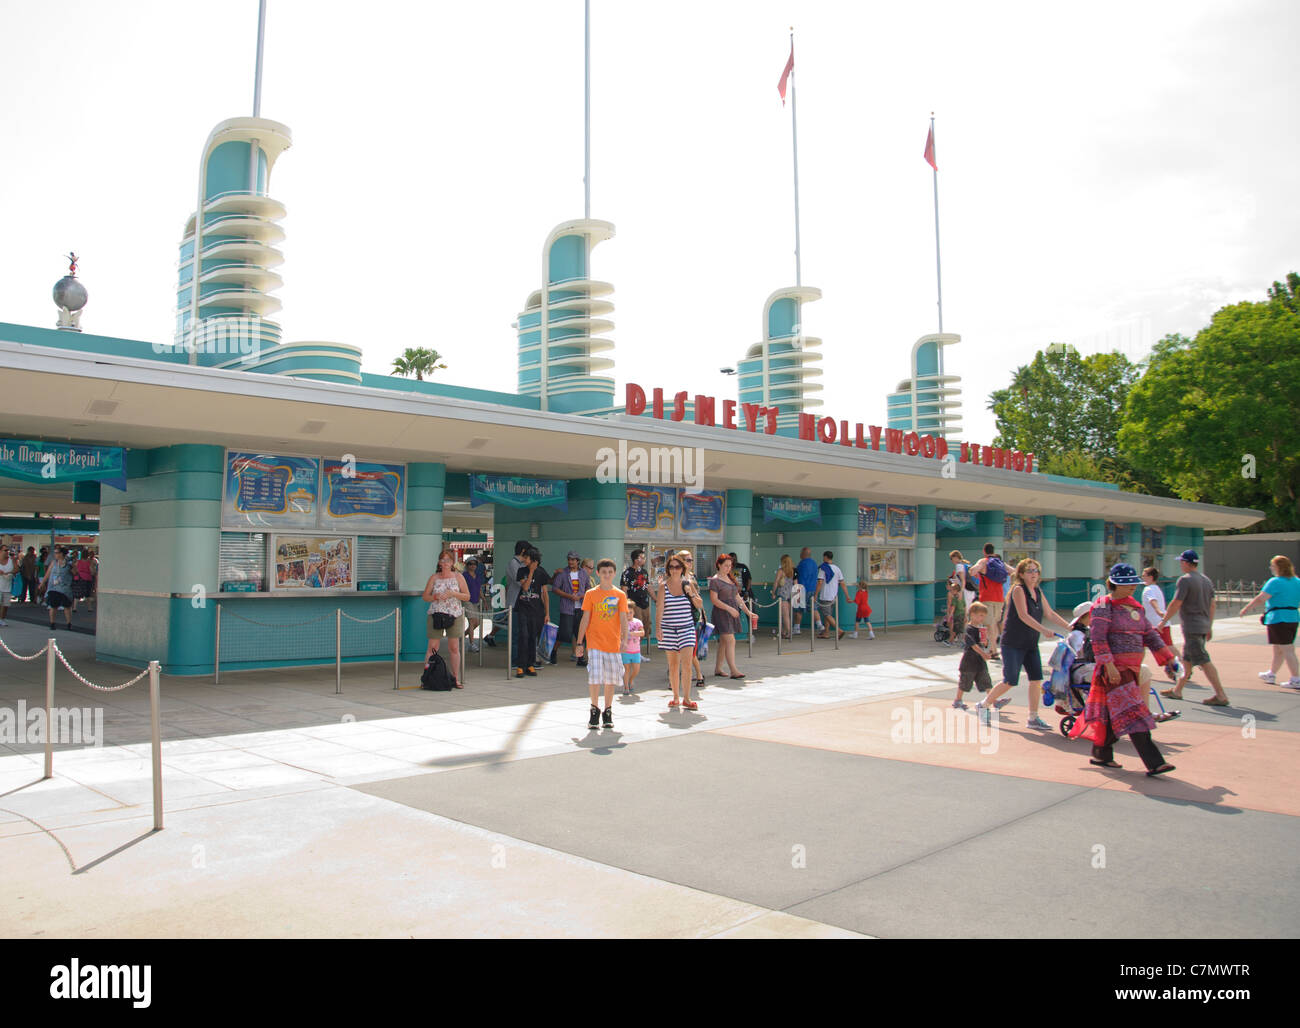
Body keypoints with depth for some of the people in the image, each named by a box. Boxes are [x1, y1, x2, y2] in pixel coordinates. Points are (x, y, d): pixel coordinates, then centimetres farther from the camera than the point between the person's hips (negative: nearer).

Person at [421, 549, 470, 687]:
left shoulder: (458, 577, 7)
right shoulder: (434, 578, 7)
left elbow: (467, 596, 4)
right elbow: (425, 596, 8)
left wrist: (453, 594, -11)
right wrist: (435, 597, -11)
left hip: (455, 616, 0)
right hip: (436, 615, 0)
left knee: (454, 648, 3)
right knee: (432, 648, -4)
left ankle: (455, 678, 10)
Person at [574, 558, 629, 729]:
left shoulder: (620, 595, 4)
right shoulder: (590, 594, 3)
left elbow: (623, 619, -1)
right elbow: (585, 619, 4)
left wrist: (624, 639, -14)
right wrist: (579, 642, 1)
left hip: (613, 643, 1)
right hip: (594, 642, -1)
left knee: (611, 679, 6)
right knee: (594, 677, -10)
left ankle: (608, 712, 21)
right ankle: (594, 710, 8)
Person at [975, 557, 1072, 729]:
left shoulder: (1038, 592, 10)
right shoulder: (1018, 589, -13)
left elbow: (1050, 613, 18)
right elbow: (1023, 615, -22)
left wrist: (1069, 627, 10)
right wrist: (1044, 630, -29)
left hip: (1031, 645, 7)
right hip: (1013, 644, -7)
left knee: (1036, 679, 0)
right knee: (1010, 682, -8)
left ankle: (1033, 718, 10)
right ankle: (984, 705, 12)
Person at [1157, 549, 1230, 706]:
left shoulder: (1185, 580, -13)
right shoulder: (1206, 580, 13)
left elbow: (1176, 604, -16)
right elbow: (1212, 605, 15)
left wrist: (1163, 622, -8)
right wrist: (1209, 627, 21)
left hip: (1191, 627, -9)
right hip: (1204, 626, 9)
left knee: (1204, 661, -8)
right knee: (1187, 659, 17)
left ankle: (1221, 695, -9)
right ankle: (1177, 690, 25)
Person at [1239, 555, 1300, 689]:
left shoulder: (1275, 582, -14)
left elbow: (1261, 598, -16)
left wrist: (1247, 607, -5)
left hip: (1278, 619, -8)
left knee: (1287, 650, -6)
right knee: (1278, 649, 20)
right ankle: (1271, 674, 33)